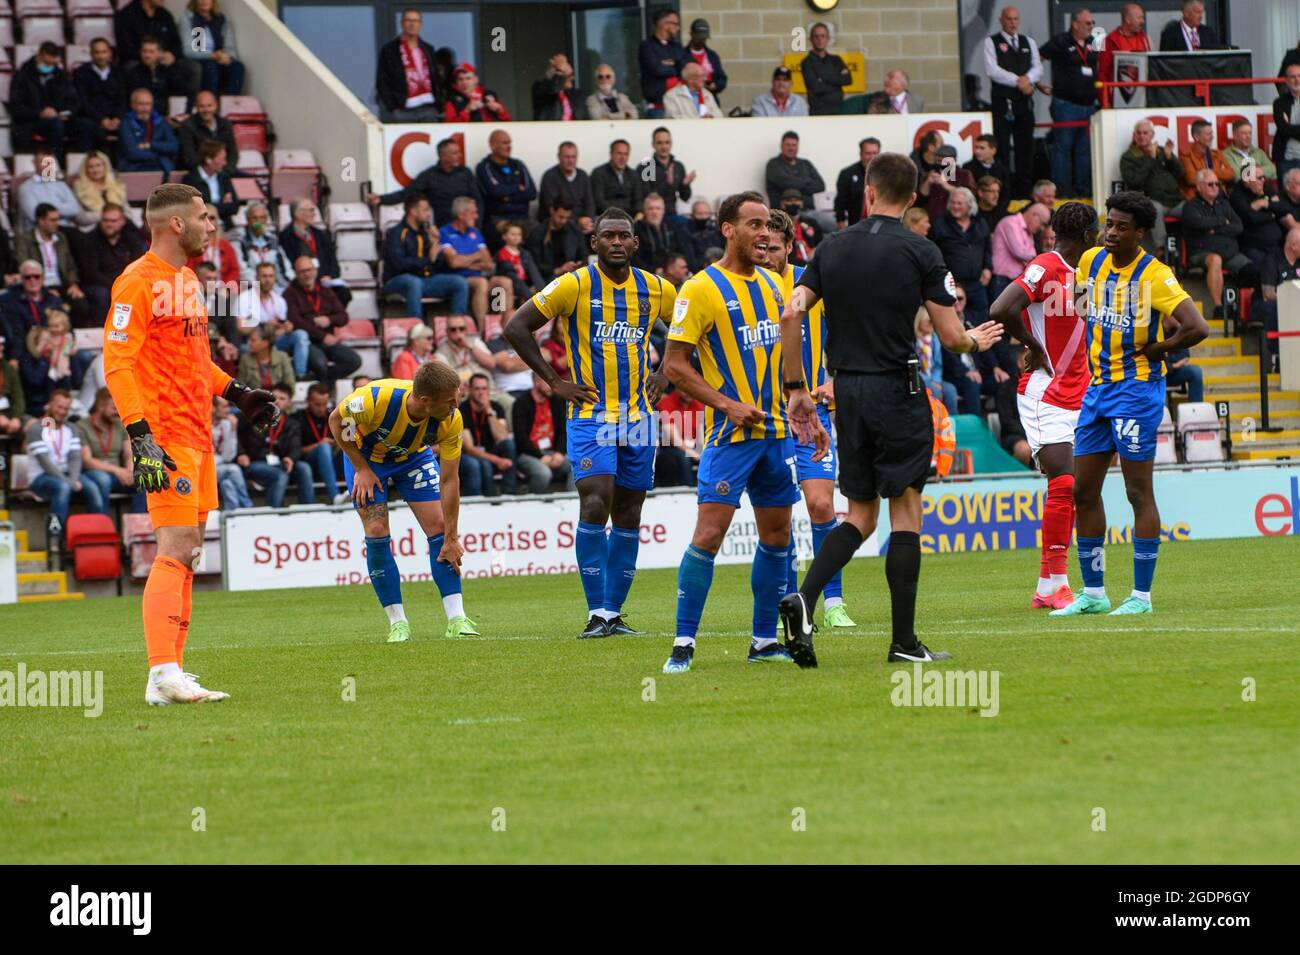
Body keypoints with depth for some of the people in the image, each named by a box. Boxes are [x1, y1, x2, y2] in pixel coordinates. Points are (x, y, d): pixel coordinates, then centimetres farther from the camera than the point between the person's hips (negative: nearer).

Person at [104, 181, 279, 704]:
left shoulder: (186, 278, 18)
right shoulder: (139, 283, -12)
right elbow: (117, 363, -17)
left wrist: (235, 393, 24)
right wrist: (141, 436, -24)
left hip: (197, 435, 10)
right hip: (168, 437, -10)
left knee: (185, 552, 9)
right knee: (176, 549, -15)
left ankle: (172, 671, 12)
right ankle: (163, 676, -18)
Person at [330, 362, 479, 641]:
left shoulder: (451, 420, -32)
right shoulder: (375, 399, -40)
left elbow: (449, 480, -24)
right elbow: (336, 420, -18)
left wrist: (451, 538, -23)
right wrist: (361, 469, -19)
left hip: (414, 456, 2)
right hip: (366, 456, -2)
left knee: (438, 527, -10)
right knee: (377, 532, -13)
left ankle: (456, 619, -8)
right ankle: (397, 623, -4)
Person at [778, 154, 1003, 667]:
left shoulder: (832, 248, 6)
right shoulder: (920, 253, -6)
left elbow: (791, 314, 0)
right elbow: (951, 337, -7)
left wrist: (795, 388, 7)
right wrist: (976, 340, 17)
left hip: (847, 390, 4)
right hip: (898, 389, -4)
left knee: (860, 515, 13)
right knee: (905, 513, 2)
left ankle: (803, 598, -10)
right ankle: (904, 641, 1)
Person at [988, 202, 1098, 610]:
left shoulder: (1080, 273, 14)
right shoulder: (1045, 268, -14)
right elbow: (1000, 311, -25)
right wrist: (1033, 347, -12)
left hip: (1075, 397, 9)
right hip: (1044, 393, -9)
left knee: (1071, 491, 5)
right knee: (1063, 484, -15)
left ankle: (1047, 588, 9)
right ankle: (1056, 584, -11)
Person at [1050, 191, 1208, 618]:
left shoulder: (1155, 275, -14)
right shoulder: (1091, 262, 6)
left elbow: (1197, 328, -23)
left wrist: (1154, 349, -11)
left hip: (1137, 388, -7)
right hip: (1098, 387, 7)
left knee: (1139, 492, -5)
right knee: (1083, 491, 7)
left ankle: (1142, 596, -1)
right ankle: (1093, 592, 14)